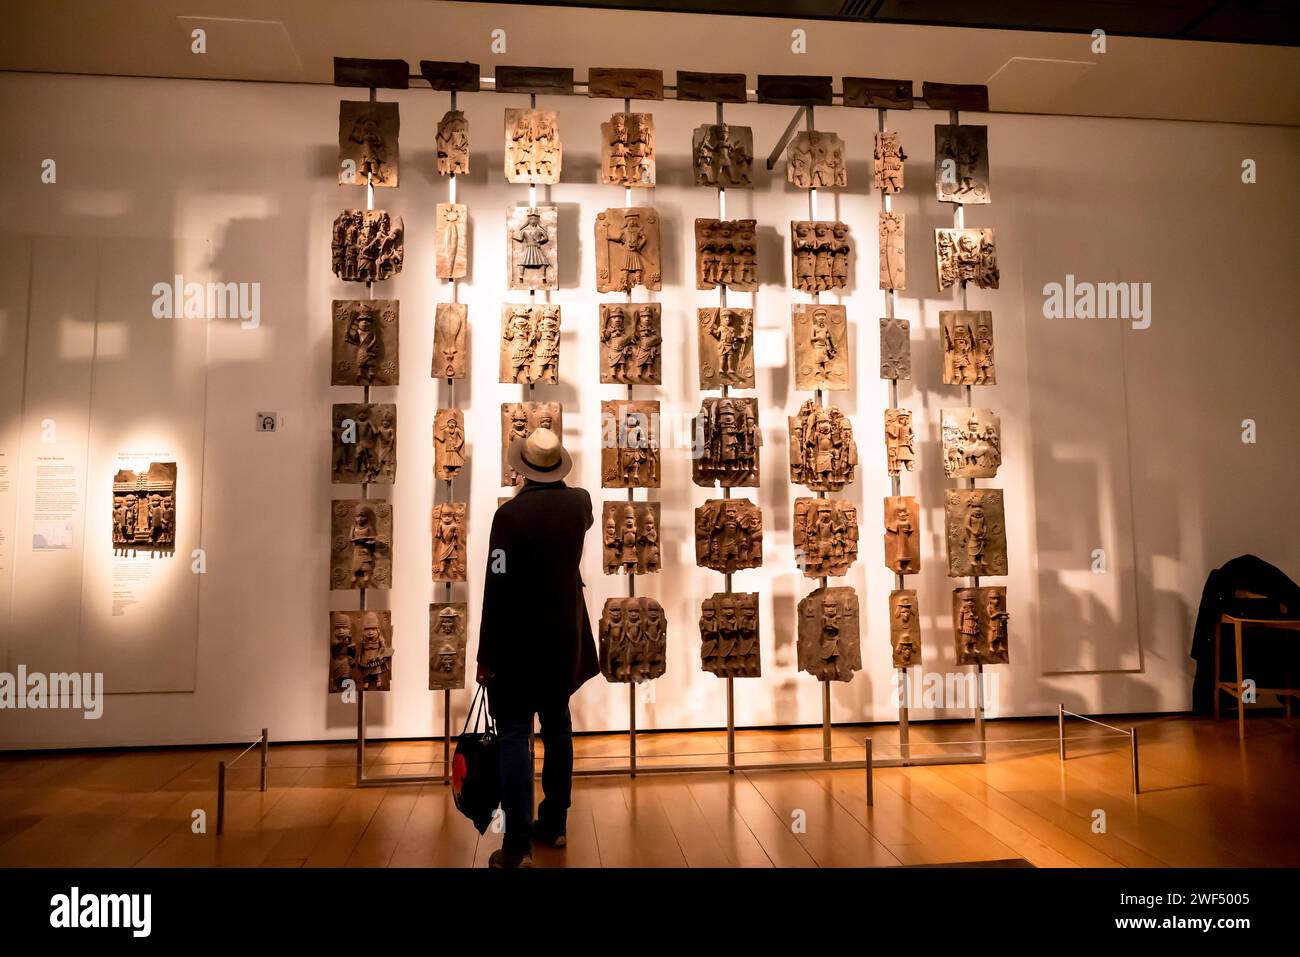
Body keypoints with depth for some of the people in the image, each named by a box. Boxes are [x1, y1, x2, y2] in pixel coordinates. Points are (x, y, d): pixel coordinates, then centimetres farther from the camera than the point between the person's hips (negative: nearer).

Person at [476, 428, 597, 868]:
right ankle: (553, 825, 28)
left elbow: (497, 591, -19)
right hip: (565, 639, 6)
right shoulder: (580, 502, -2)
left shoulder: (510, 513, -19)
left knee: (514, 736, 0)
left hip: (519, 643, -6)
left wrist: (487, 656, -11)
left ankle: (517, 847, 1)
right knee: (557, 726, 17)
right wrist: (551, 486, 42)